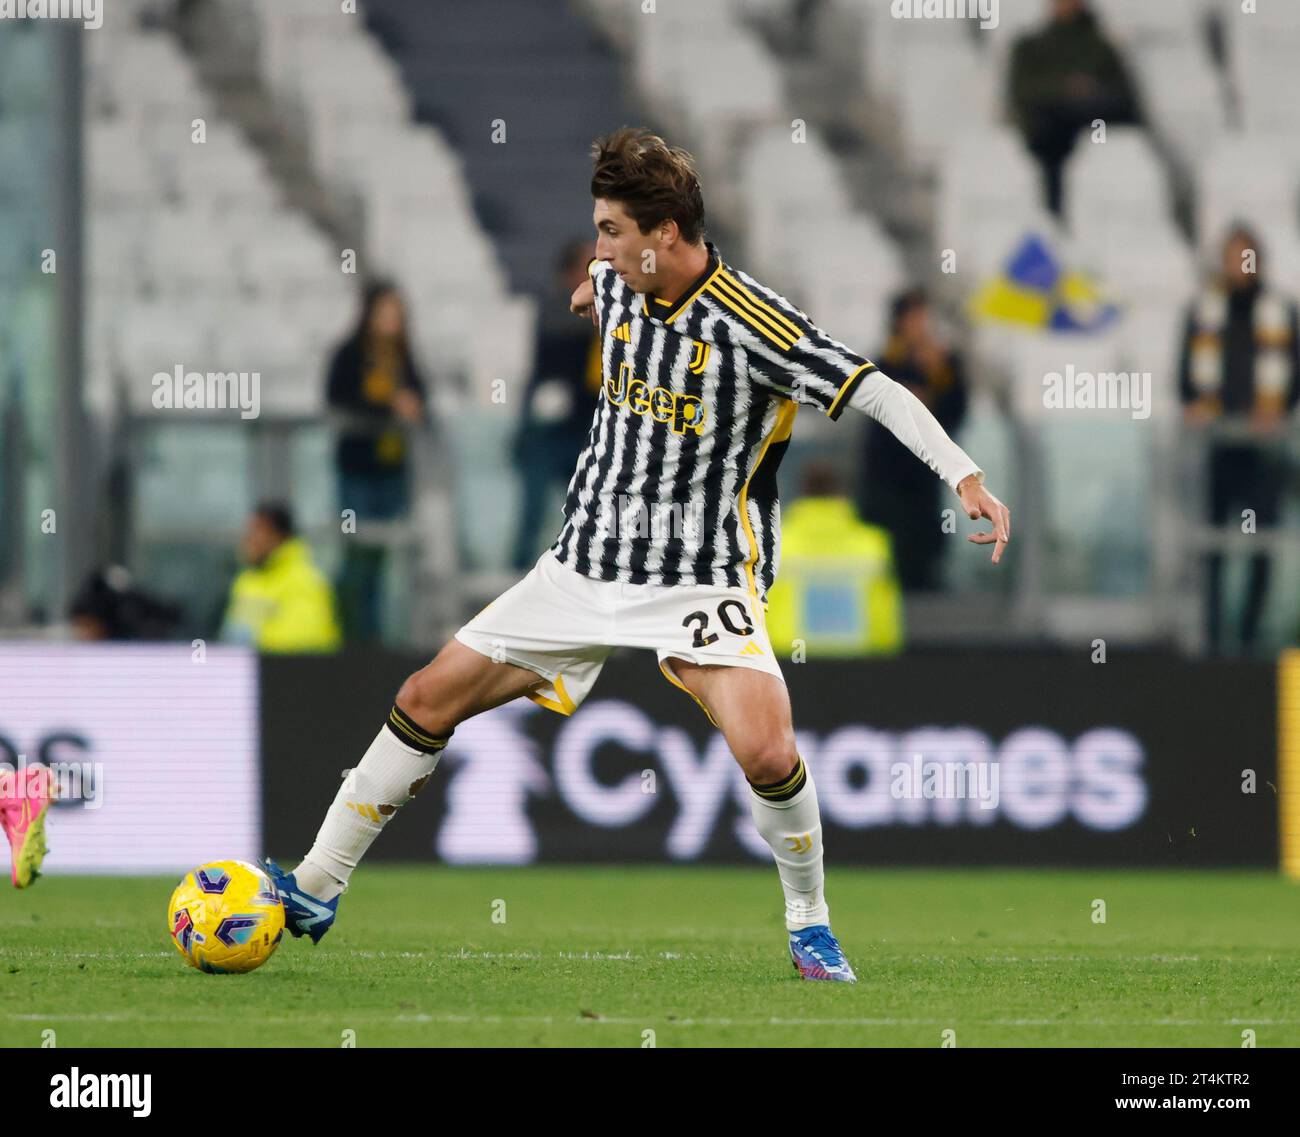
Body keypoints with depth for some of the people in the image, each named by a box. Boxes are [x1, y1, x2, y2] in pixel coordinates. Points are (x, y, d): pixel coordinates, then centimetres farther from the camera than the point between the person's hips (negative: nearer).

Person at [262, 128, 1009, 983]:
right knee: (429, 698, 3)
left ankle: (809, 923, -1)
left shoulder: (750, 323, -20)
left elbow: (879, 392, -21)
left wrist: (966, 475, -30)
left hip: (702, 579, -6)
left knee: (767, 753, -27)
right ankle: (315, 892, 15)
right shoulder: (621, 284, 0)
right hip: (586, 562, 6)